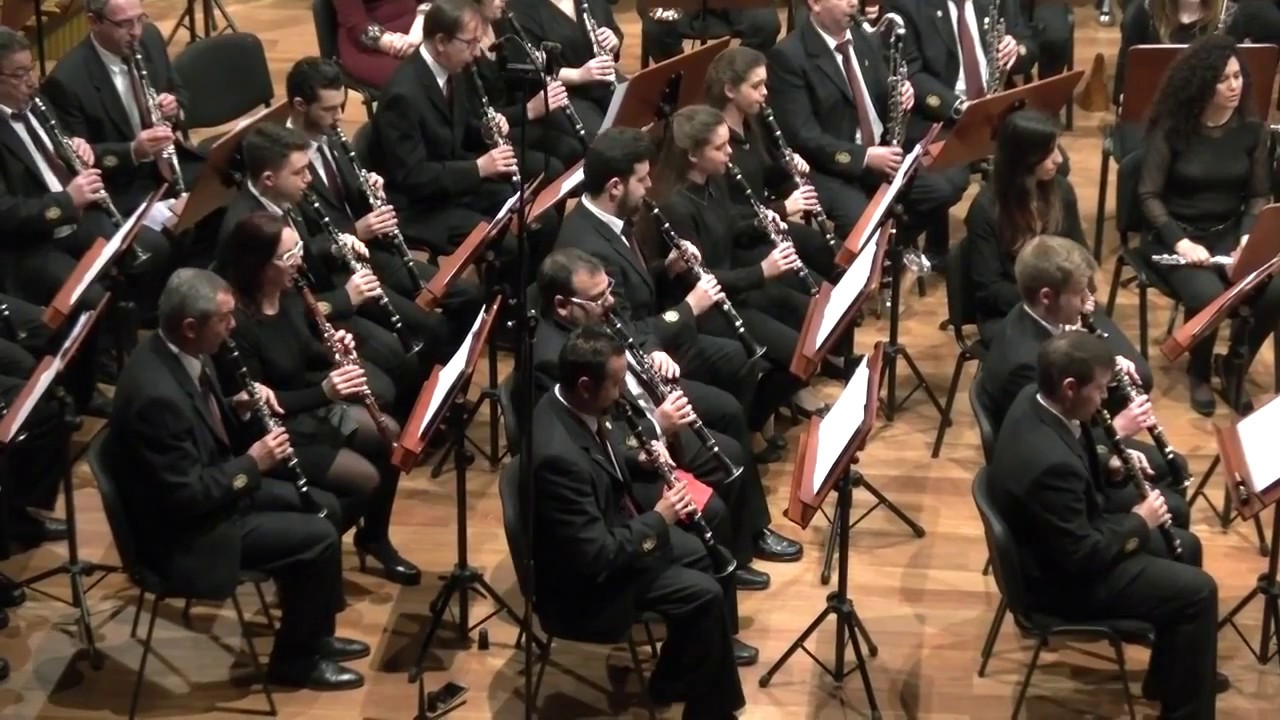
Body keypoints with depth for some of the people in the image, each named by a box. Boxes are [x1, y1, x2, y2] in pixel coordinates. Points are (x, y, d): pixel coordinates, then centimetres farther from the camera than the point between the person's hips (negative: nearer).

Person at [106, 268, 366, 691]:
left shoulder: (176, 351, -4)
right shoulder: (157, 394, -34)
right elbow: (187, 497, -30)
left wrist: (237, 407, -4)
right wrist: (253, 462, -19)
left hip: (209, 486, 10)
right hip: (184, 529, -10)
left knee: (324, 506, 12)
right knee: (318, 537, -12)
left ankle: (313, 633, 27)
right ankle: (295, 659, 8)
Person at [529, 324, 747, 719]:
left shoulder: (568, 404, -9)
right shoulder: (559, 456, -38)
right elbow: (598, 557, -33)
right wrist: (659, 518, -20)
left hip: (607, 531, 10)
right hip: (583, 581, -10)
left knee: (700, 554, 18)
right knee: (704, 595, -10)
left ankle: (679, 674, 34)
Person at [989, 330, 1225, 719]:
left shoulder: (1033, 398, -9)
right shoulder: (1048, 463, -38)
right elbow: (1082, 556, -28)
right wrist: (1138, 522, -14)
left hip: (1066, 538, 10)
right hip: (1062, 577, -10)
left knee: (1185, 546, 20)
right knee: (1197, 590, -6)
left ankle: (1171, 674, 35)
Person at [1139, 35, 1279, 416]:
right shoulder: (1171, 129, -10)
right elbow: (1149, 196, -8)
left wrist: (1249, 235, -12)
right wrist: (1179, 241, -21)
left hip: (1229, 234, 3)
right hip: (1176, 235, -3)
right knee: (1209, 297, -33)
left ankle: (1233, 367, 2)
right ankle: (1199, 374, 0)